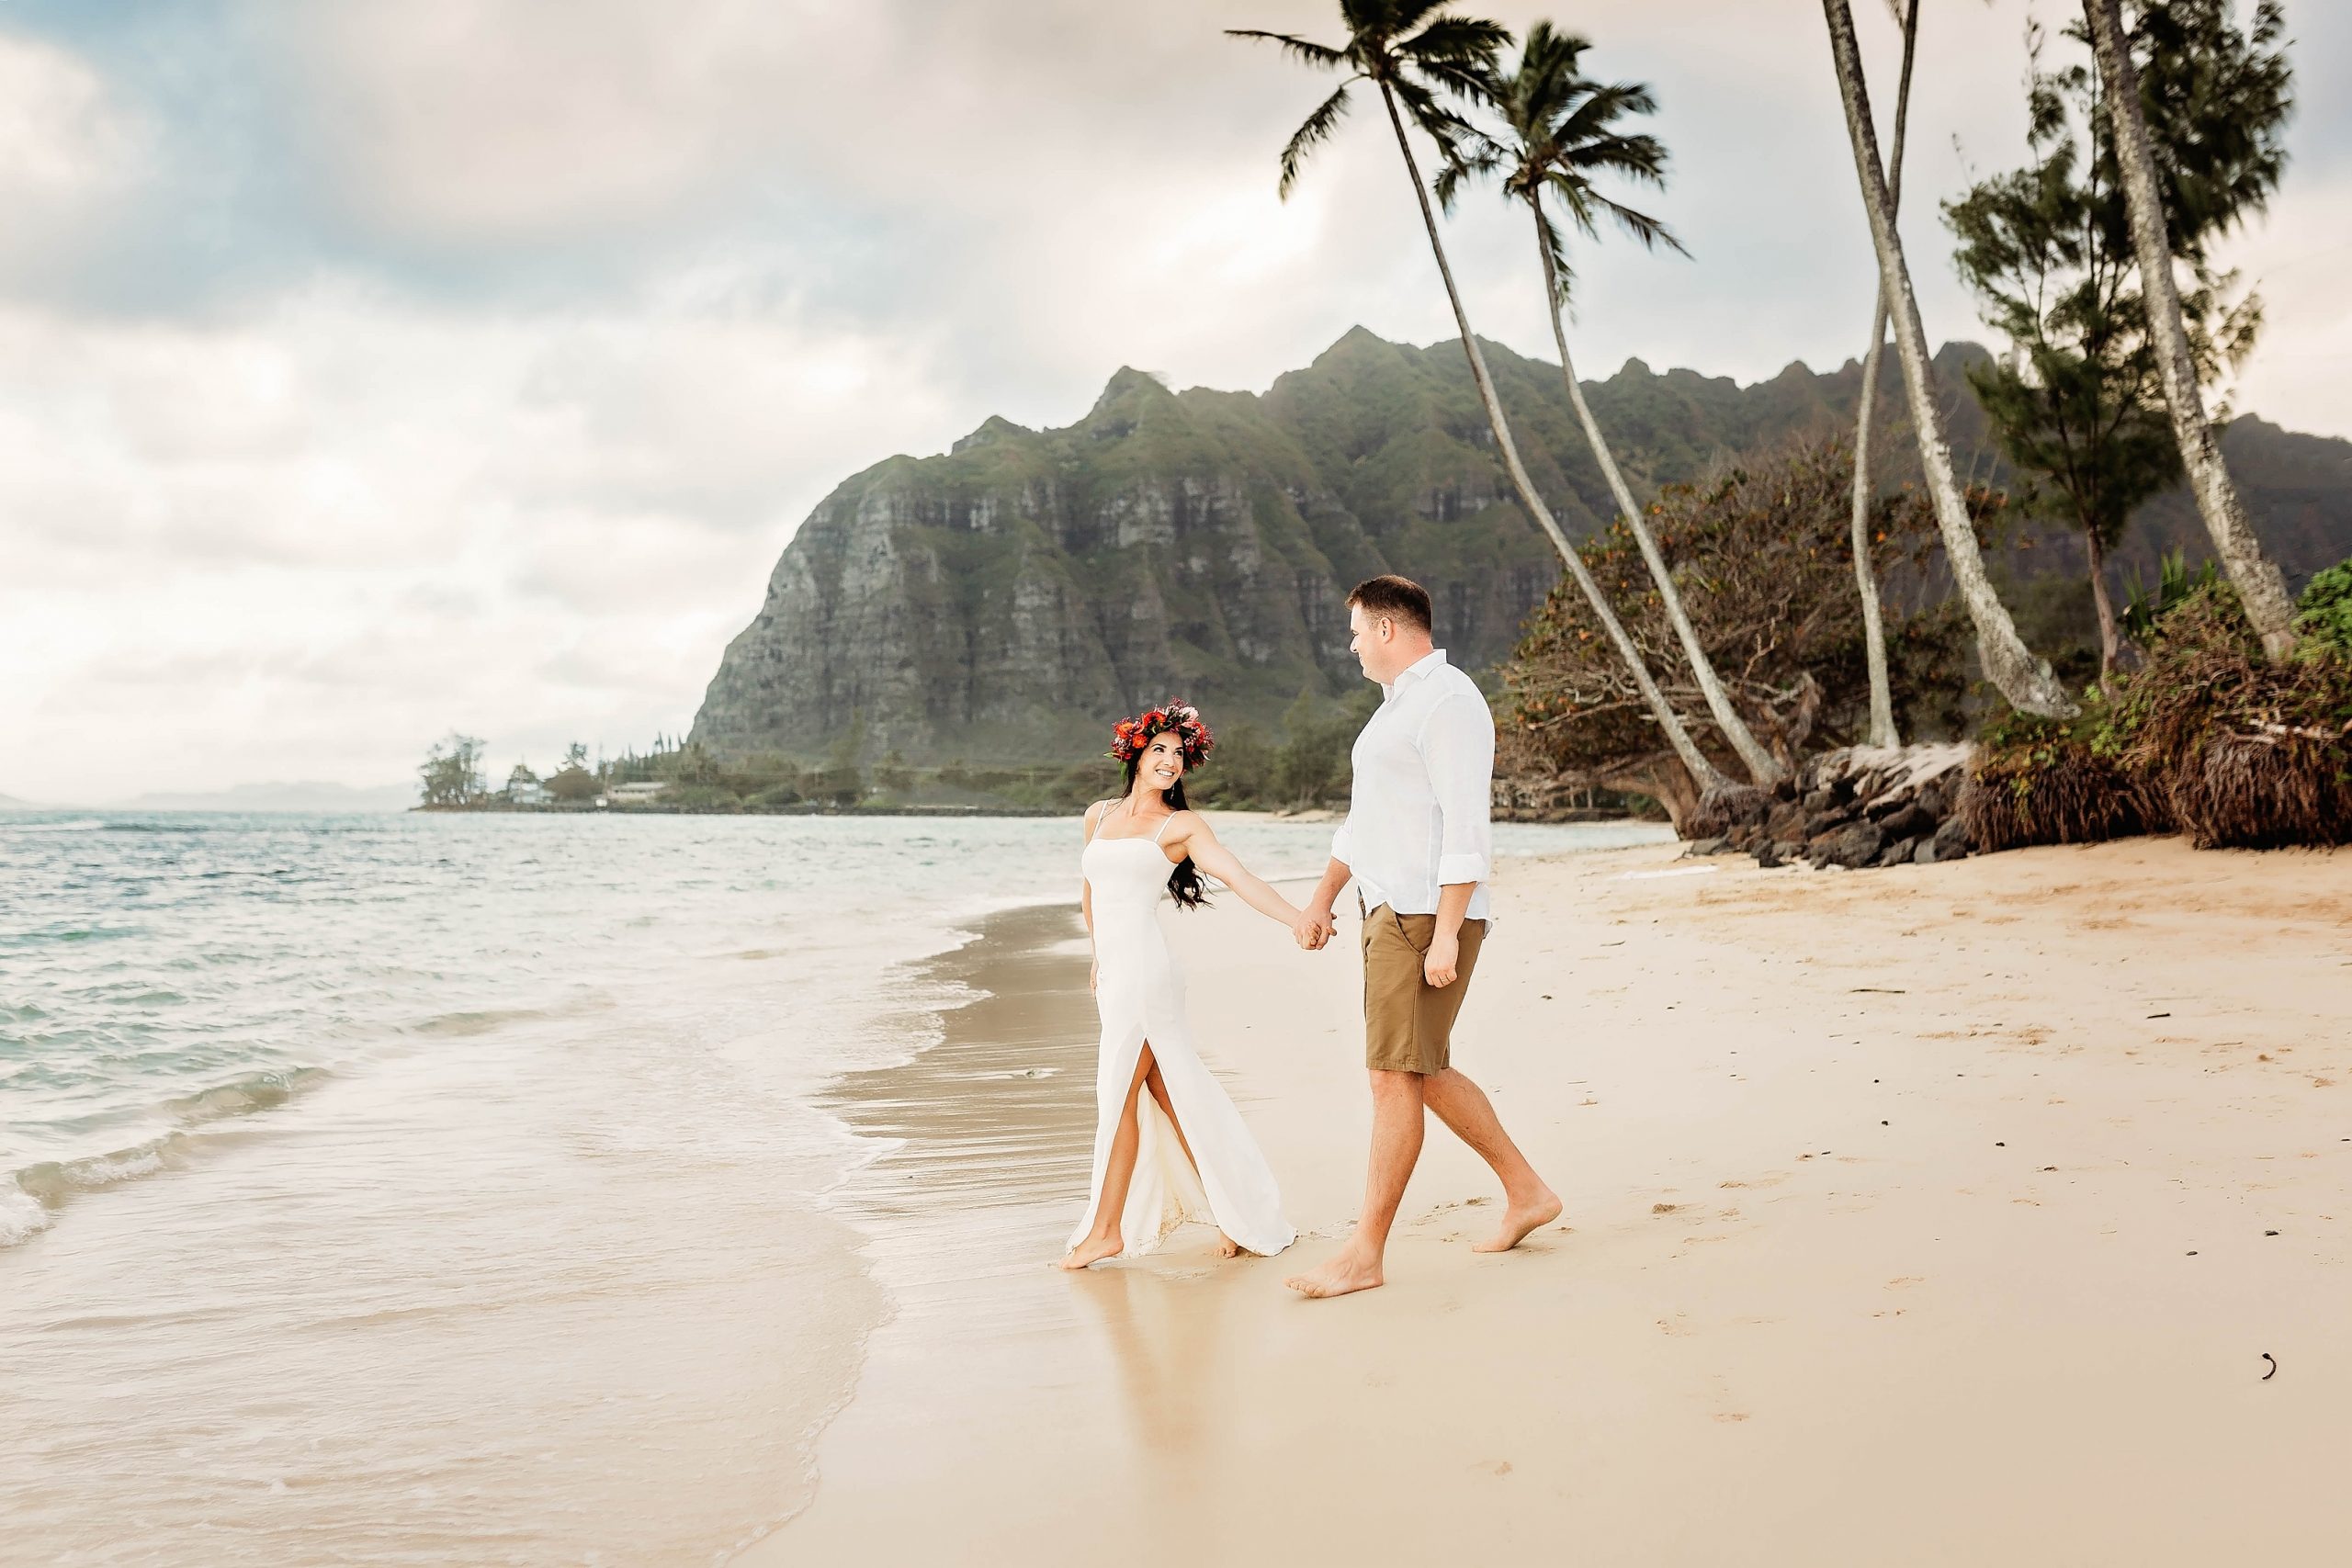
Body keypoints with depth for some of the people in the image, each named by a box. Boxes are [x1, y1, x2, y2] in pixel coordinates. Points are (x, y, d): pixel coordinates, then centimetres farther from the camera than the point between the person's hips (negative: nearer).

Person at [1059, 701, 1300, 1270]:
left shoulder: (1182, 825, 1)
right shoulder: (1099, 815, 17)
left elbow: (1240, 877, -10)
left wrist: (1301, 919, -21)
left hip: (1144, 970, -6)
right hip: (1113, 975, 6)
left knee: (1118, 1094, -4)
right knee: (1168, 1096, 7)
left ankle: (1105, 1229, 4)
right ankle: (1235, 1214, 14)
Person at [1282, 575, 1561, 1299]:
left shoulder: (1448, 701, -12)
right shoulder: (1398, 705, 21)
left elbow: (1464, 826, -19)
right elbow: (1363, 817, 29)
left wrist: (1445, 935, -23)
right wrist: (1322, 899, 30)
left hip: (1427, 919, -10)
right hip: (1389, 914, 10)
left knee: (1396, 1078, -8)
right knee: (1426, 1075, 14)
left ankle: (1365, 1253, -5)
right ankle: (1526, 1192, 26)